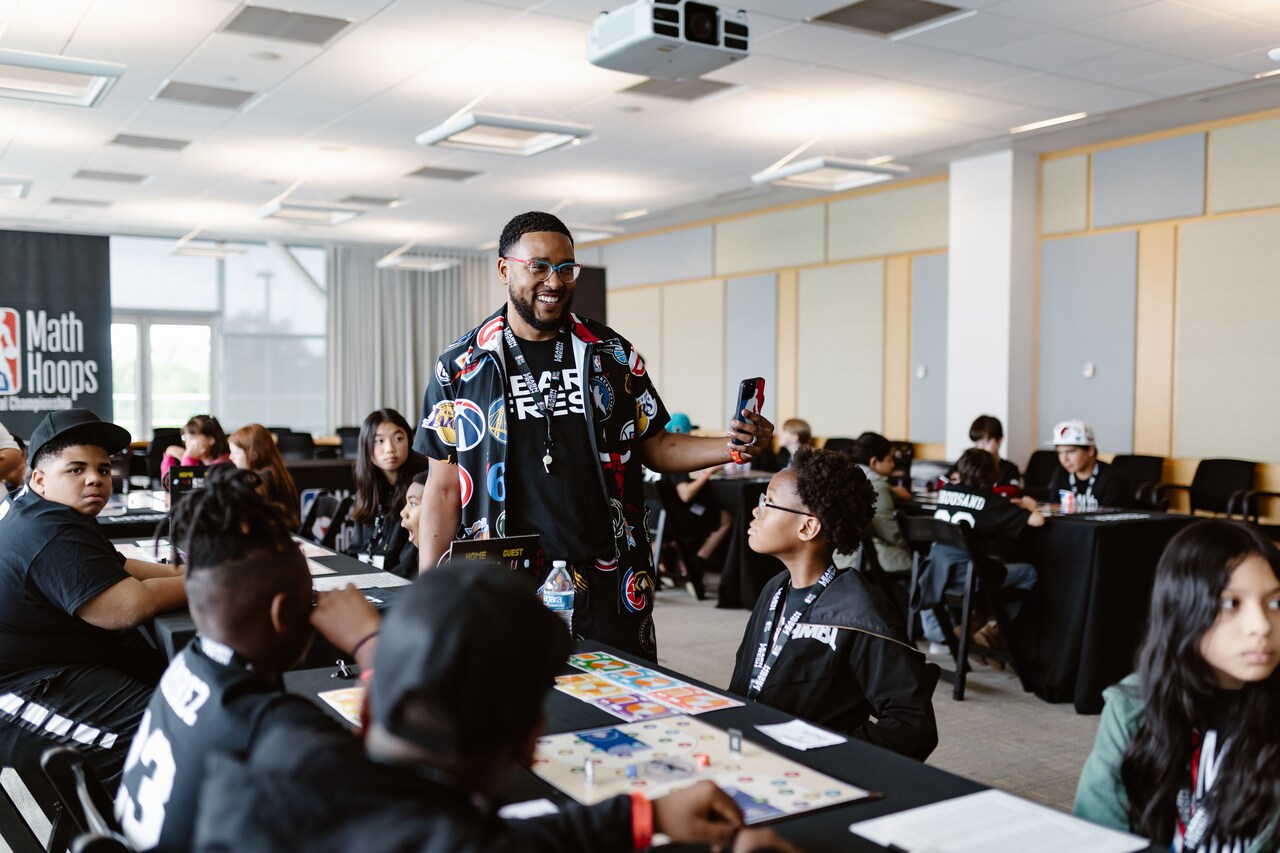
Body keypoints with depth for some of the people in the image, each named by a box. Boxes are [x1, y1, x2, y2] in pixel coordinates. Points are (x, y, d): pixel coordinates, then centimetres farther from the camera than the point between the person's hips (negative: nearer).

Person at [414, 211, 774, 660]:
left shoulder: (612, 353, 5)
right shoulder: (461, 367, 1)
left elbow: (654, 446, 10)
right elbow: (444, 488, 2)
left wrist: (733, 447, -9)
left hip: (610, 585, 2)